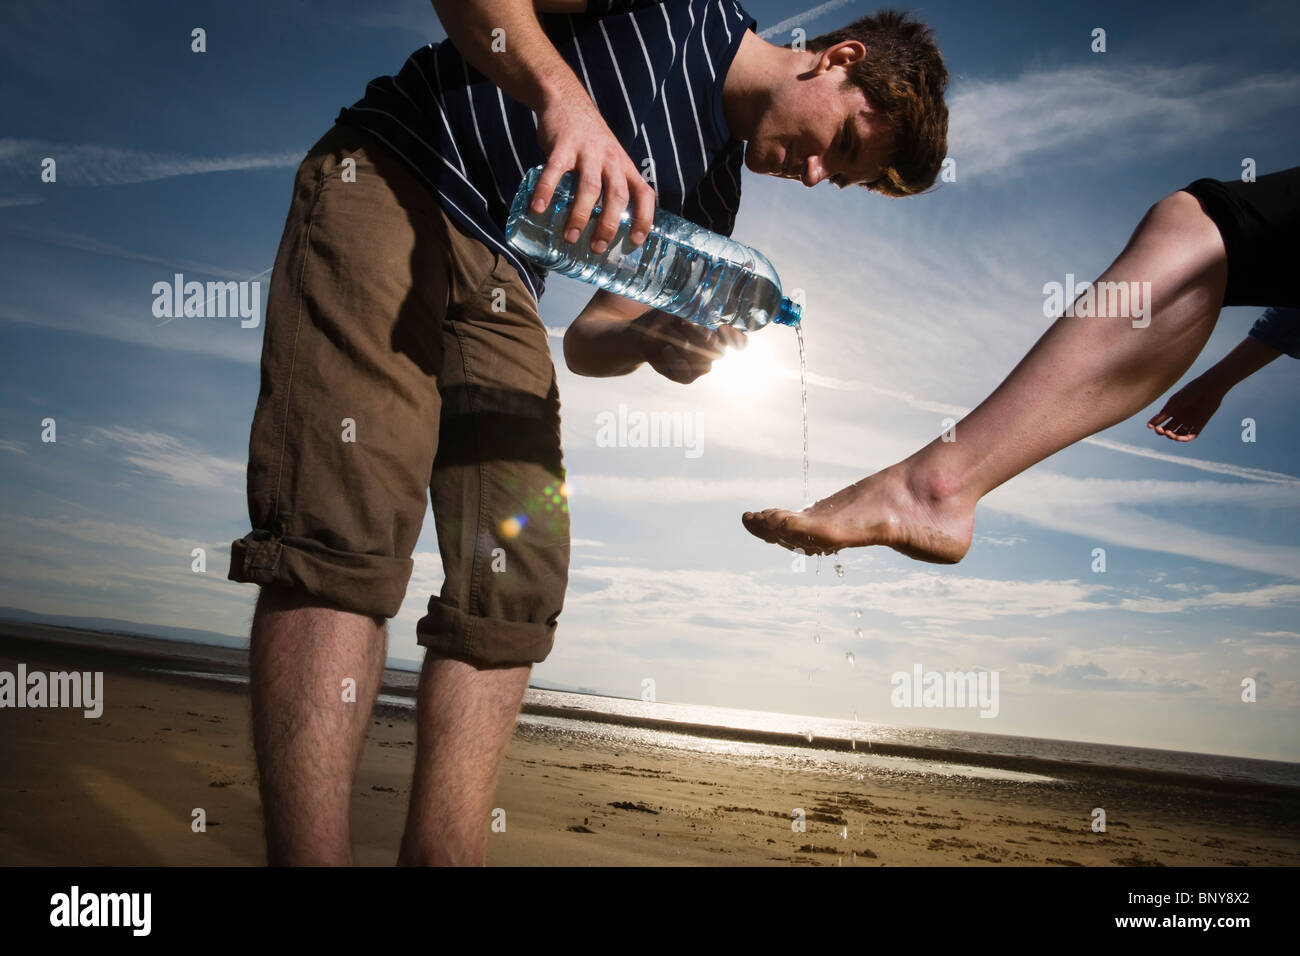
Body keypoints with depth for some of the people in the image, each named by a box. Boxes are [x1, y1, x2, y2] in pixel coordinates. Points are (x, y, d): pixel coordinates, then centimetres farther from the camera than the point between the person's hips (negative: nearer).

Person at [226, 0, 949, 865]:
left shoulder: (712, 196, 14)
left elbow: (586, 339, 12)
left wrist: (651, 340, -10)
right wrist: (562, 94, -28)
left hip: (498, 280, 7)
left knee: (517, 577, -7)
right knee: (347, 536, -22)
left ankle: (445, 854, -2)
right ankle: (311, 853, -22)